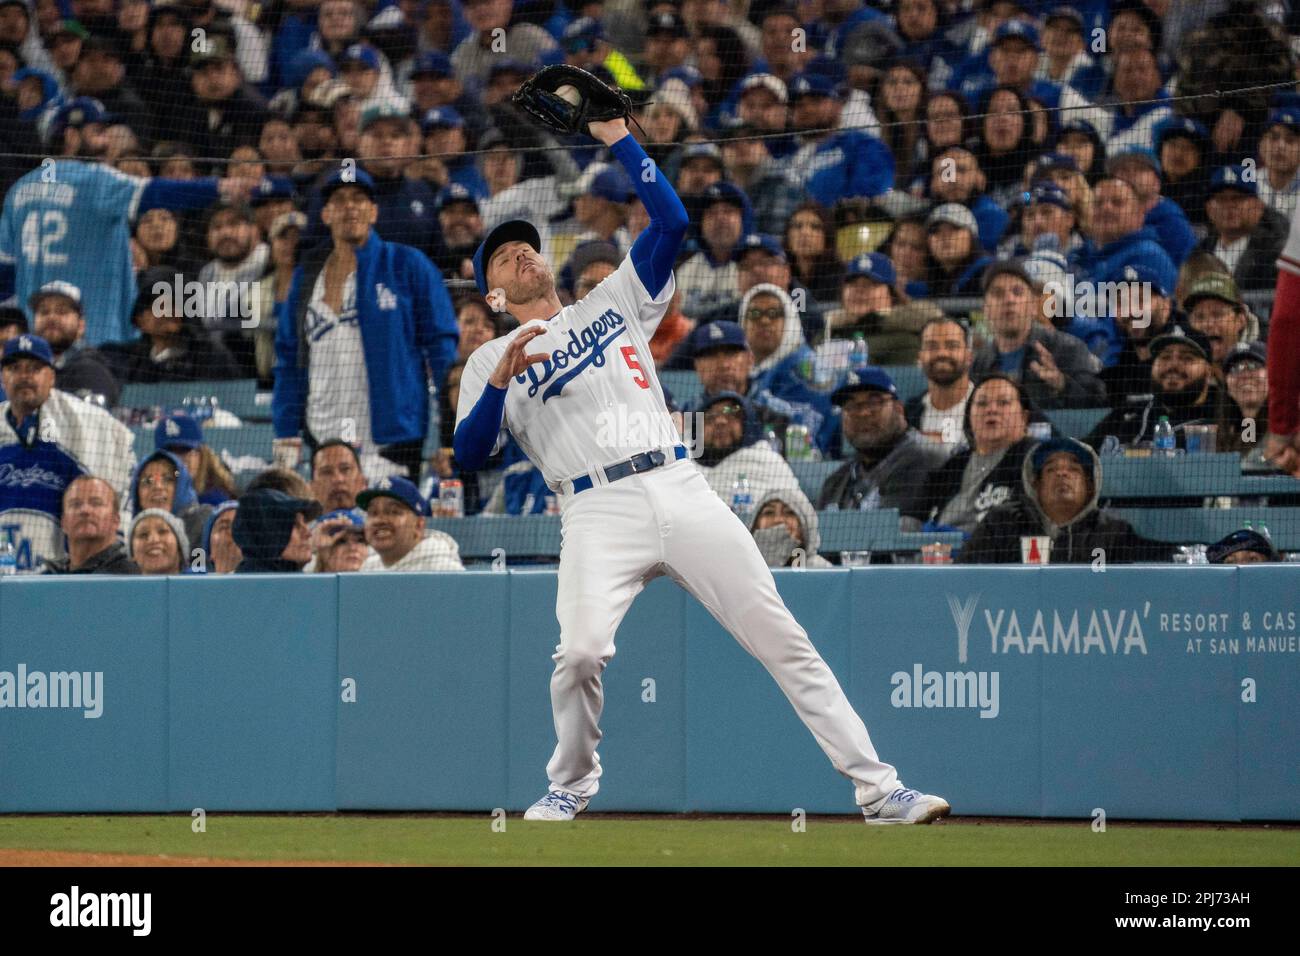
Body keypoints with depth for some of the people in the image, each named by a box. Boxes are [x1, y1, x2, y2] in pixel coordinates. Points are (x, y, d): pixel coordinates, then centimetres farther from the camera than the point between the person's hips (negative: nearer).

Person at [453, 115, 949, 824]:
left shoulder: (613, 304, 23)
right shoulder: (491, 361, 15)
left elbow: (671, 221, 13)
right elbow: (469, 456, 2)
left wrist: (617, 139, 9)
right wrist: (500, 382, -13)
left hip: (680, 491, 2)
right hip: (598, 511, -2)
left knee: (778, 635, -5)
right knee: (580, 651, -26)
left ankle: (876, 788, -5)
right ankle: (571, 785, 1)